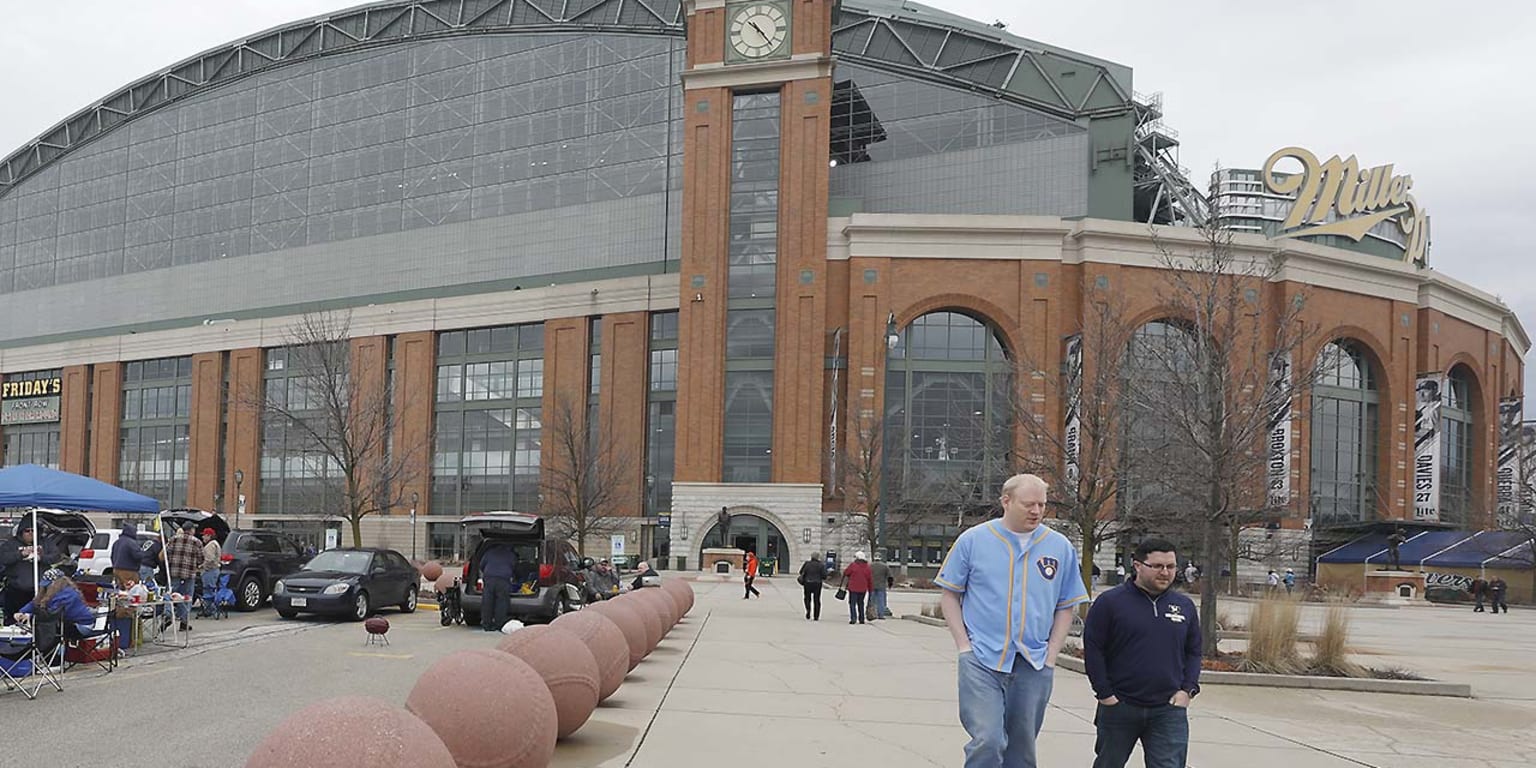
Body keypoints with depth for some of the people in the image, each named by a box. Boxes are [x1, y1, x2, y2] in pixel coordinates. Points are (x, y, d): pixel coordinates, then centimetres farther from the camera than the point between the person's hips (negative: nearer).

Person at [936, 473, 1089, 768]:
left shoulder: (1060, 547, 5)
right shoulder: (973, 540, -1)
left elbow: (1066, 607, 11)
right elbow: (950, 594, 5)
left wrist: (1051, 656, 2)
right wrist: (964, 646, -4)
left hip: (1034, 666, 3)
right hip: (982, 660, -3)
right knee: (987, 742, -16)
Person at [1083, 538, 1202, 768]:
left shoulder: (1185, 605, 8)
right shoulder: (1109, 602, -5)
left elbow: (1193, 652, 16)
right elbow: (1092, 650, -5)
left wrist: (1188, 689, 2)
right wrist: (1105, 694, -8)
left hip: (1169, 709, 2)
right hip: (1119, 706, -2)